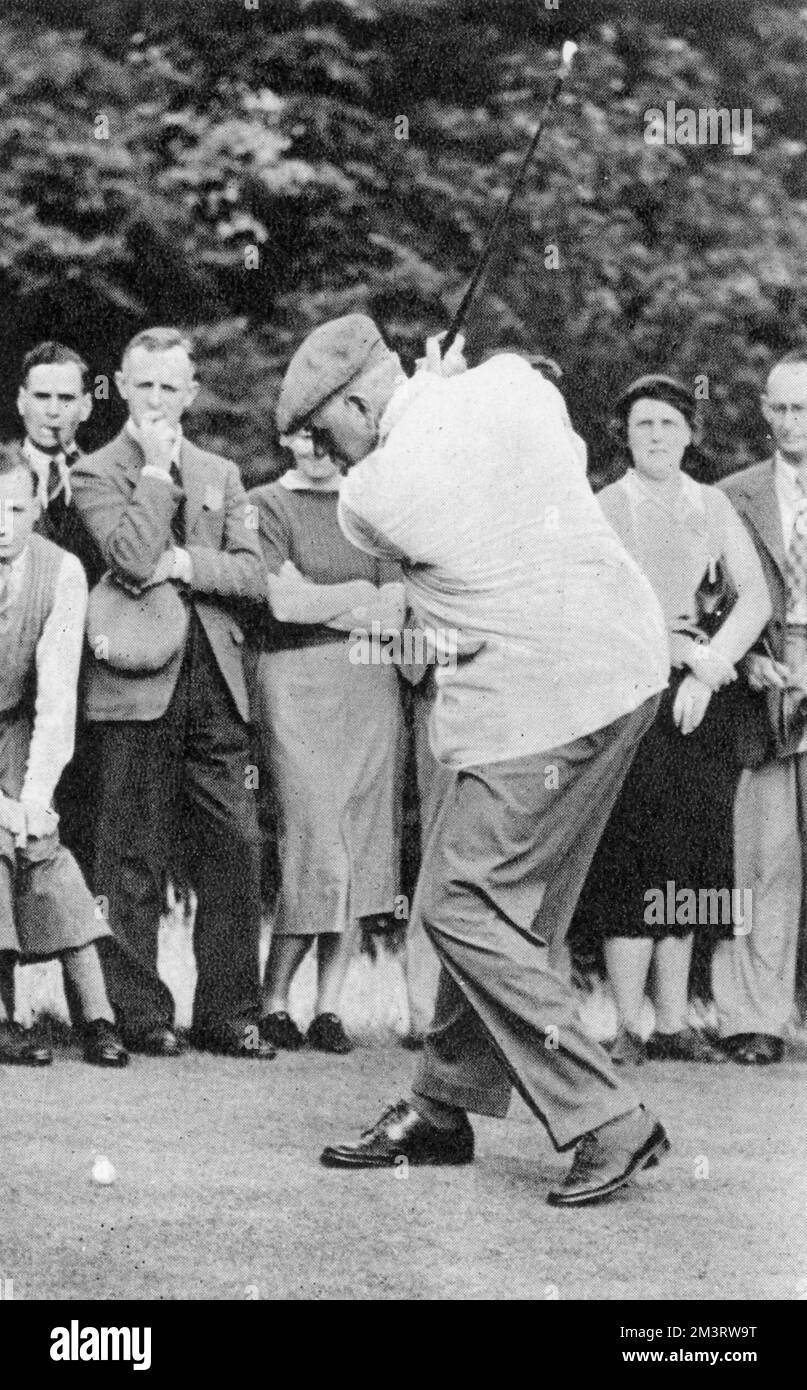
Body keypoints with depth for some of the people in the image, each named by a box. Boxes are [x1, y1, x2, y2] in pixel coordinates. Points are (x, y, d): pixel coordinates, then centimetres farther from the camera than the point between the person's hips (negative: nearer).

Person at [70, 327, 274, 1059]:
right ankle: (140, 1016, 6)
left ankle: (228, 1013, 8)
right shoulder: (96, 472, 3)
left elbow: (253, 575, 7)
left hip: (216, 683, 4)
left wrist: (186, 565, -8)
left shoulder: (221, 475, 18)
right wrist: (156, 467, -8)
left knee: (233, 850, 1)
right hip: (138, 685, -4)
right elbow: (133, 558, -14)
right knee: (133, 862, -1)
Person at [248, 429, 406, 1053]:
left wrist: (319, 605, -4)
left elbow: (394, 617, 6)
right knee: (316, 847, -10)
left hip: (371, 686, 4)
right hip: (298, 685, -4)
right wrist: (358, 593, 1)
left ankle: (329, 1007, 6)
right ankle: (273, 1001, 4)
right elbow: (284, 602, -9)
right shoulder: (267, 505, 3)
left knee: (362, 848, 0)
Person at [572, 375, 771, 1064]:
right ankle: (629, 1028, -7)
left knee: (690, 858, 3)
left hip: (700, 696, 4)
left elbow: (756, 597, 7)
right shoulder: (603, 507, 4)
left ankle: (675, 1025, 6)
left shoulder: (713, 504, 14)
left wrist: (711, 662, -6)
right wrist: (683, 650, -12)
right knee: (633, 857, -9)